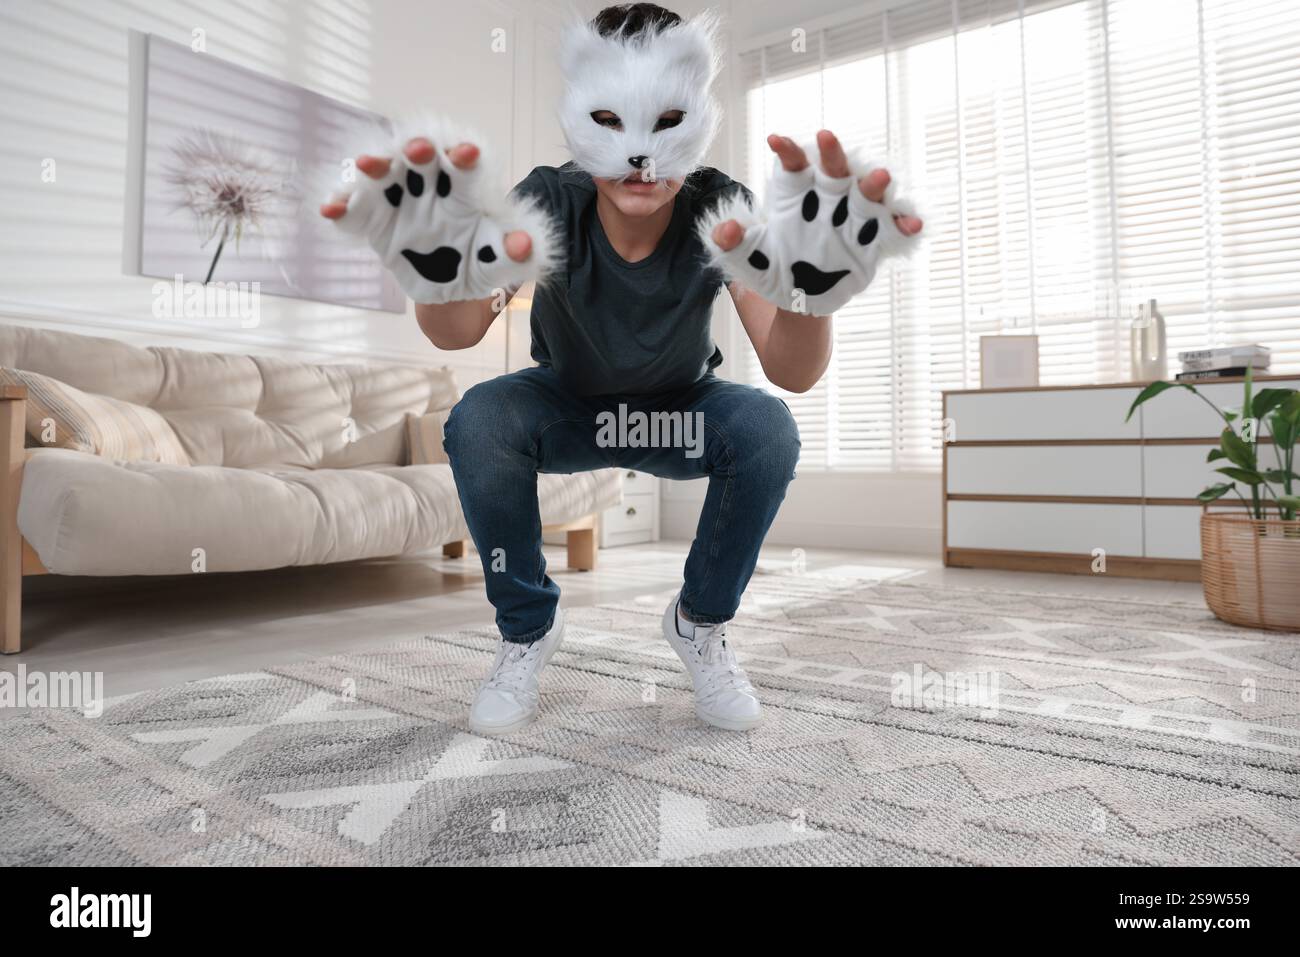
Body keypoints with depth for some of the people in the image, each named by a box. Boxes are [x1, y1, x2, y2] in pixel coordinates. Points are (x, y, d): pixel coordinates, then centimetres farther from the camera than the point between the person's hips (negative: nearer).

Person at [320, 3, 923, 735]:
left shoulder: (720, 209, -26)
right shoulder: (551, 200, -26)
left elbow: (793, 373, -37)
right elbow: (459, 334, -40)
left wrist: (812, 290, -61)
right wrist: (442, 276, -65)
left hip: (681, 412, 1)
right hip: (568, 408, 0)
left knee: (768, 429, -30)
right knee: (478, 423, -30)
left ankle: (702, 623, -4)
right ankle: (529, 628, -5)